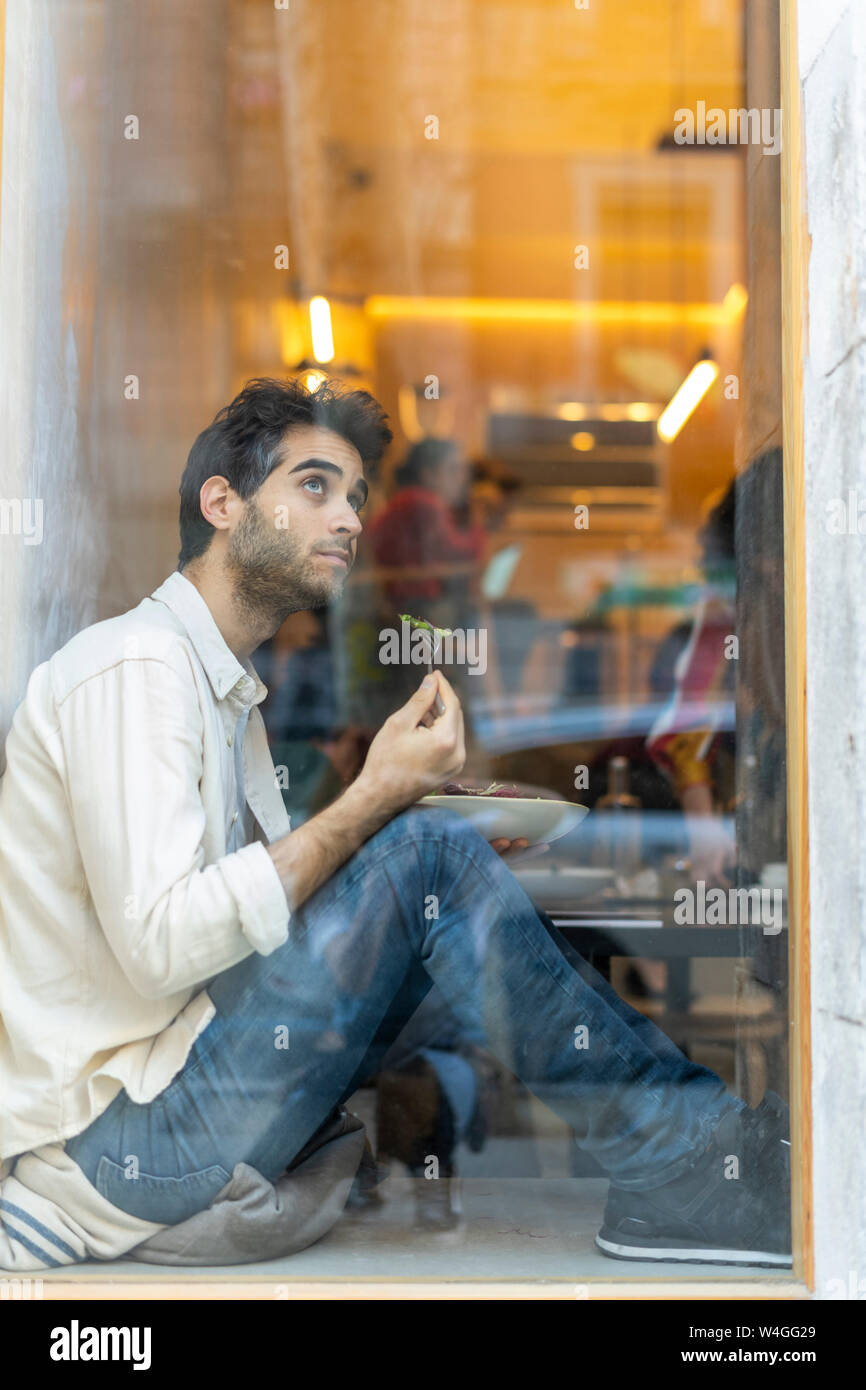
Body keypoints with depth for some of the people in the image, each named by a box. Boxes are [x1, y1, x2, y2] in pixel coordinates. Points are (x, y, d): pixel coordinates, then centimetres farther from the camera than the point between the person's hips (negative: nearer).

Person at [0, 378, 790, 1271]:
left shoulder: (229, 693, 18)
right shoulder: (134, 667, -14)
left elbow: (290, 894, 12)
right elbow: (159, 945, -25)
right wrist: (374, 797, -20)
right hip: (105, 1144, -9)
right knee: (427, 854, -20)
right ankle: (681, 1159, -11)